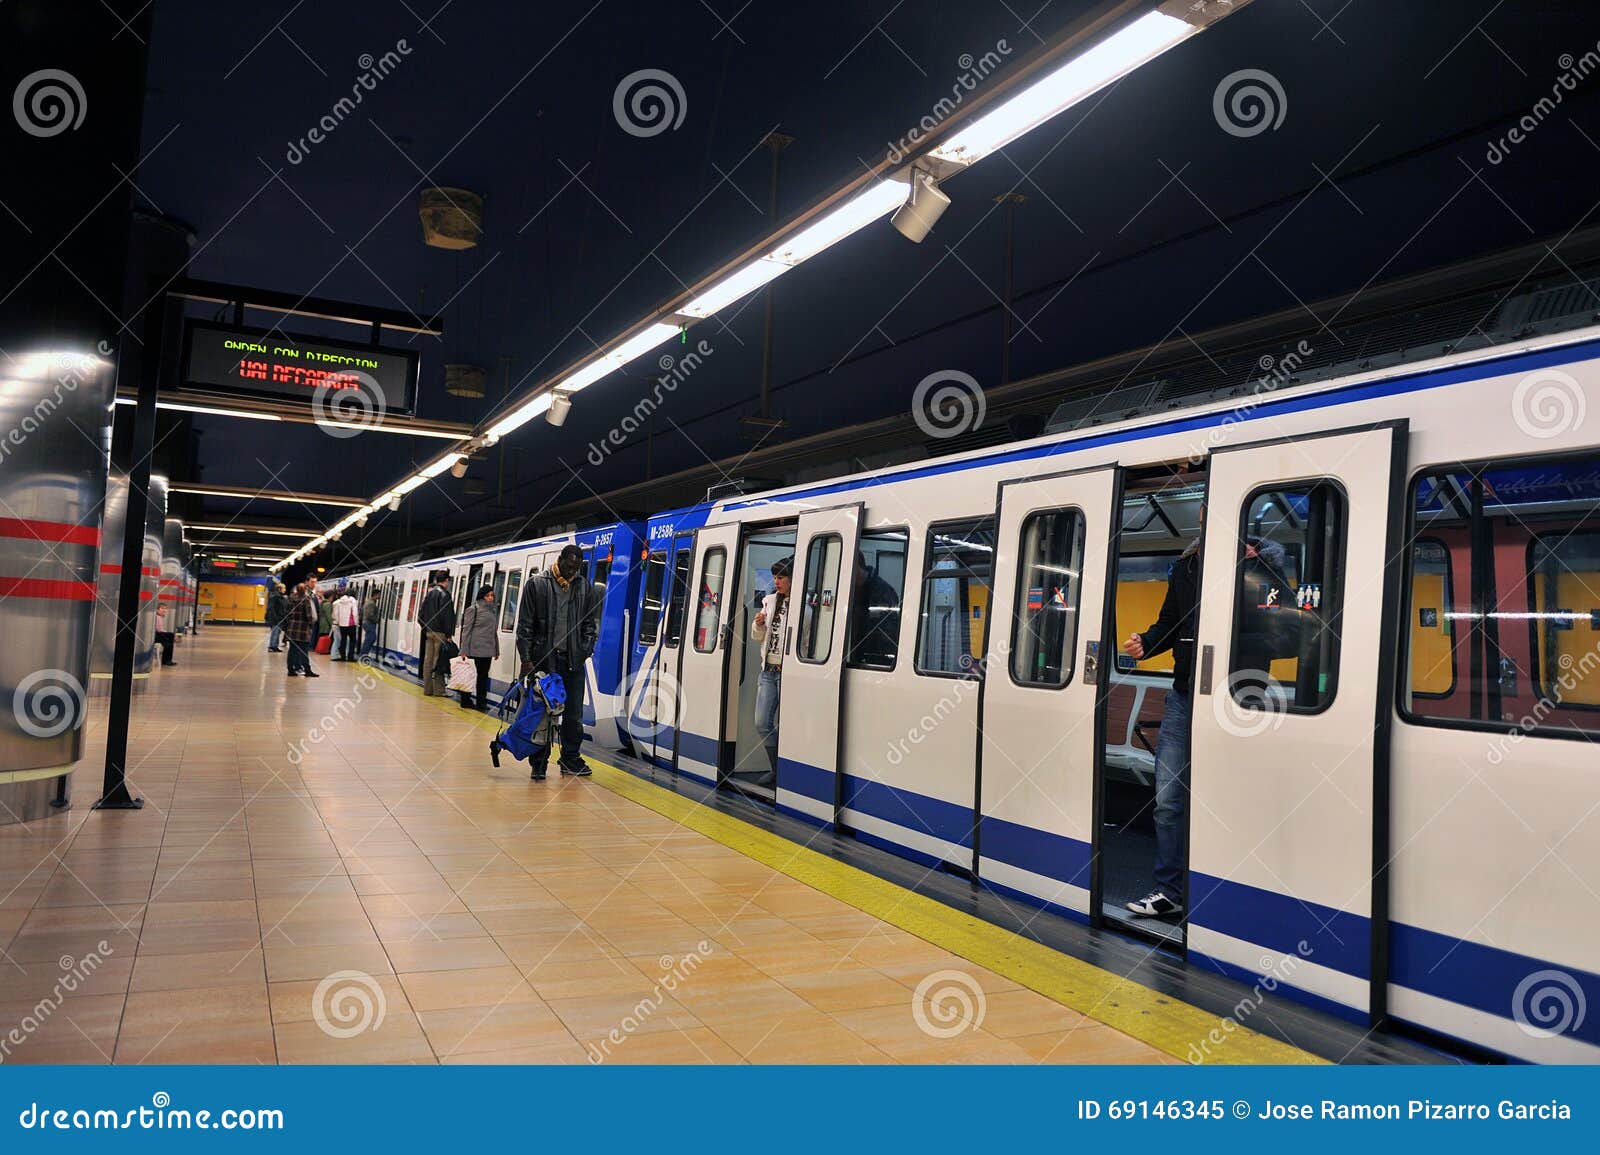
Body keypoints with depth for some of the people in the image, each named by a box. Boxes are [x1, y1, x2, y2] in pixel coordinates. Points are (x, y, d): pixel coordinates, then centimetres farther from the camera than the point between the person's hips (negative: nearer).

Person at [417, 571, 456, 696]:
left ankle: (427, 688, 13)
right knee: (439, 661, -6)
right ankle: (438, 690, -6)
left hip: (429, 632, 8)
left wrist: (426, 628, 18)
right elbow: (447, 615, -16)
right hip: (440, 633, -8)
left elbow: (421, 614, 18)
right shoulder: (444, 594, -11)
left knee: (428, 660, 9)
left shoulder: (429, 593, 14)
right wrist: (449, 634, -13)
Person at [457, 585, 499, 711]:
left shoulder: (493, 611, 16)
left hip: (488, 650, 6)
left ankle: (481, 702, 12)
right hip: (474, 649, -6)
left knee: (483, 676, 8)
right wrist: (464, 650, -11)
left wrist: (497, 650, 17)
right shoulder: (473, 609, -4)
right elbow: (466, 630, -6)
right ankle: (466, 700, 10)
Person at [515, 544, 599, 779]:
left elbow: (591, 624, 13)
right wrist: (526, 659, -7)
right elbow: (525, 626, -2)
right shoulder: (537, 584, -1)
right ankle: (539, 763, 11)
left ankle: (570, 759, 18)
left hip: (573, 662, 3)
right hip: (543, 660, -3)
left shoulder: (585, 588, 8)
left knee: (574, 715, 6)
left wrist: (584, 651, 0)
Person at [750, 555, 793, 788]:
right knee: (762, 723, 8)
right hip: (768, 671, 7)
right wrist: (758, 625, 0)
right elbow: (759, 637, 20)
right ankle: (776, 769, 23)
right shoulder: (770, 601, 11)